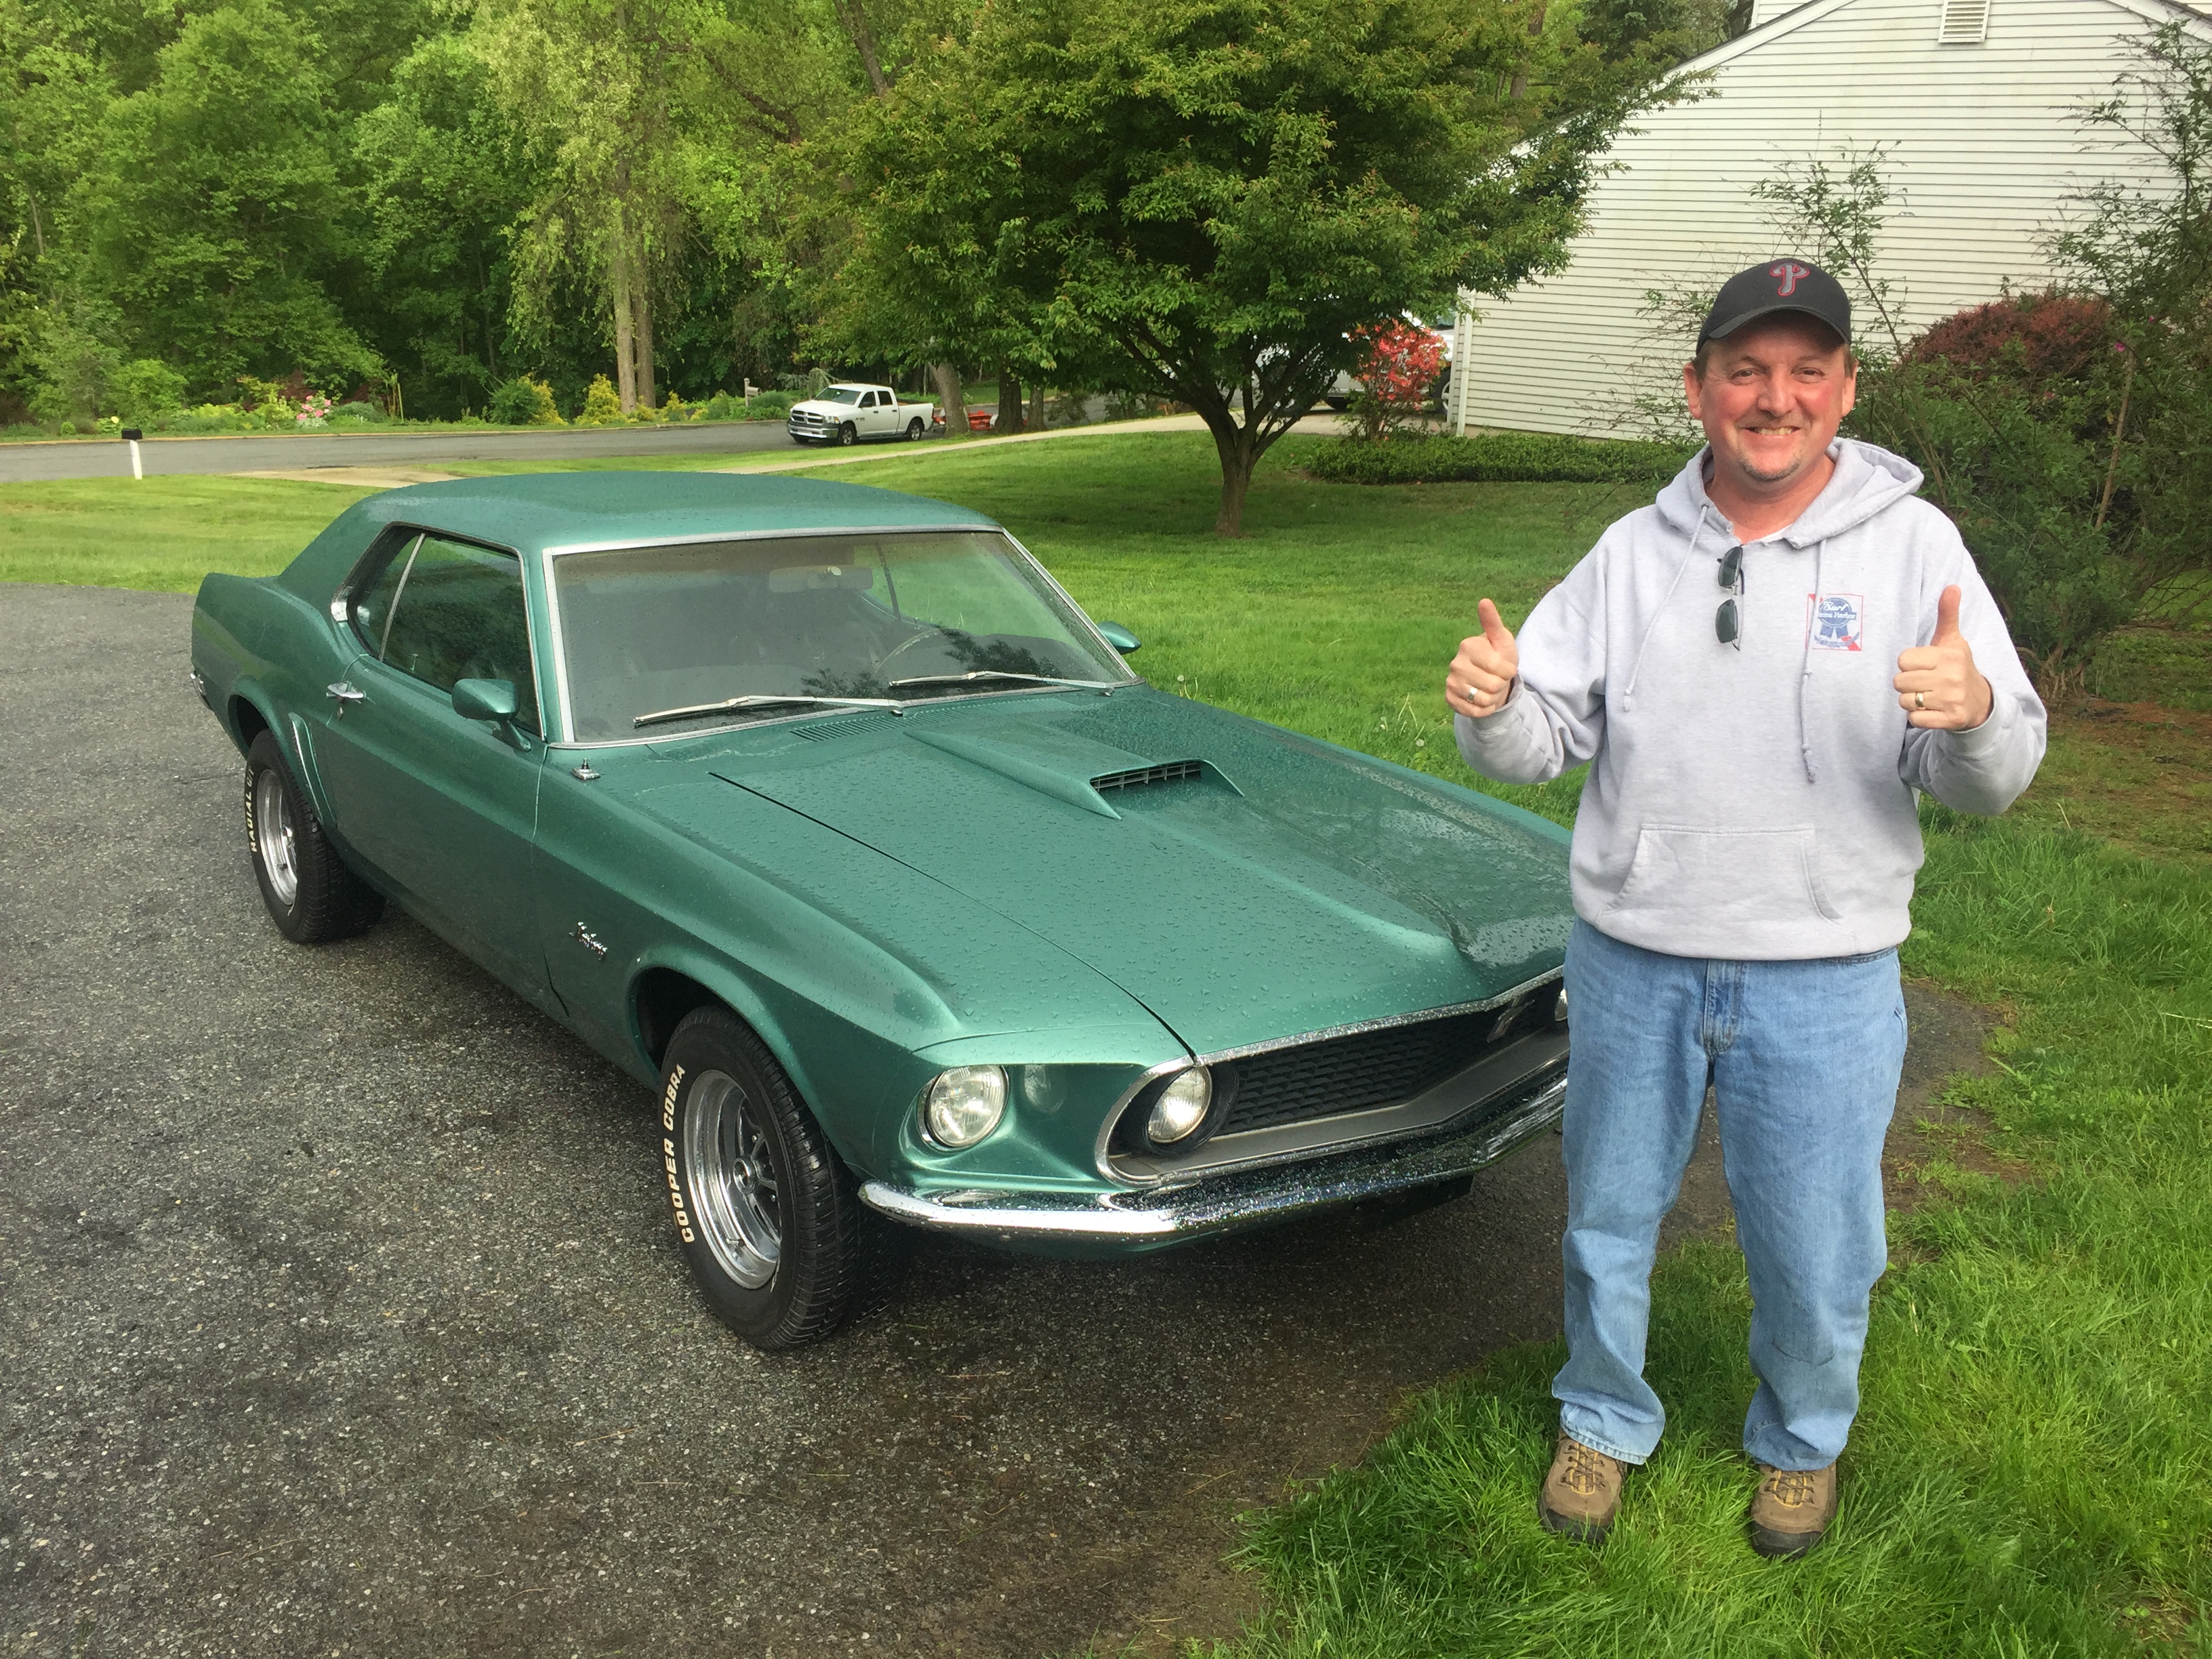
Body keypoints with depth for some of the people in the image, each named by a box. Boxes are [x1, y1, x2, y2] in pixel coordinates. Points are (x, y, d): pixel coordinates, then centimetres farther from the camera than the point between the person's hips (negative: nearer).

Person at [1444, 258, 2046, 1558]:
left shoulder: (1912, 546, -6)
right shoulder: (1635, 552, 0)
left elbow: (1992, 784, -9)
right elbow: (1544, 744, -1)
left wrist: (1974, 717, -31)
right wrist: (1492, 706, -23)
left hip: (1824, 981, -1)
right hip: (1632, 962, 2)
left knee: (1814, 1251, 14)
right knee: (1609, 1220, 17)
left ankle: (1803, 1440, 42)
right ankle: (1605, 1422, 42)